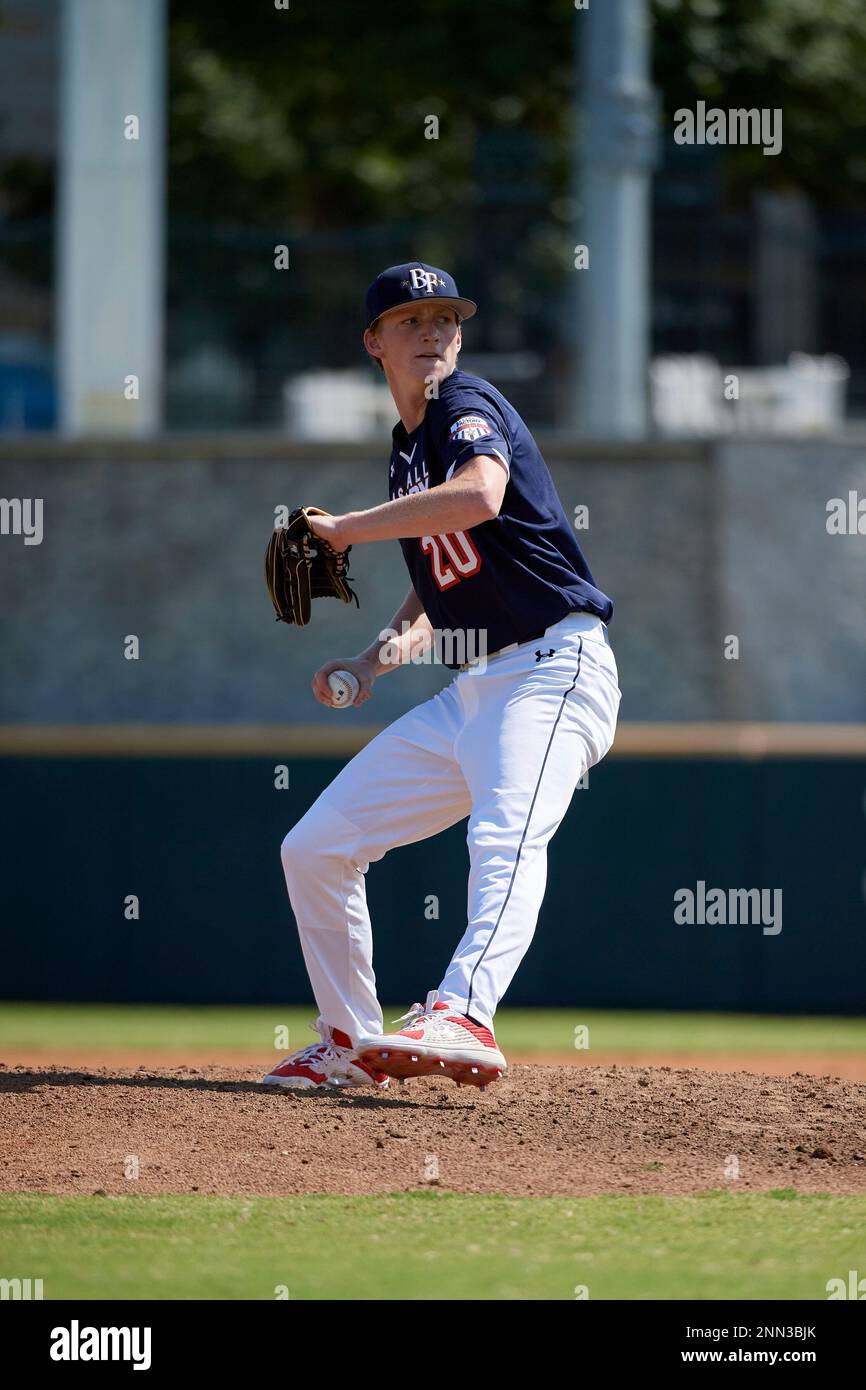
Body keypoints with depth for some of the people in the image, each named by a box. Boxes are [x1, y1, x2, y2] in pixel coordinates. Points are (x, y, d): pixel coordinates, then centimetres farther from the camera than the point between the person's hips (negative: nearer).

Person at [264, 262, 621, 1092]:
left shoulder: (469, 406, -6)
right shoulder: (405, 448, 18)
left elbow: (480, 496, -30)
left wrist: (346, 529, -20)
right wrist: (378, 658, 10)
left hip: (554, 666, -9)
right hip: (469, 693, 9)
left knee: (505, 836, -35)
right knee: (314, 848, 9)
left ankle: (463, 1020, -55)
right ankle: (352, 1041, 19)